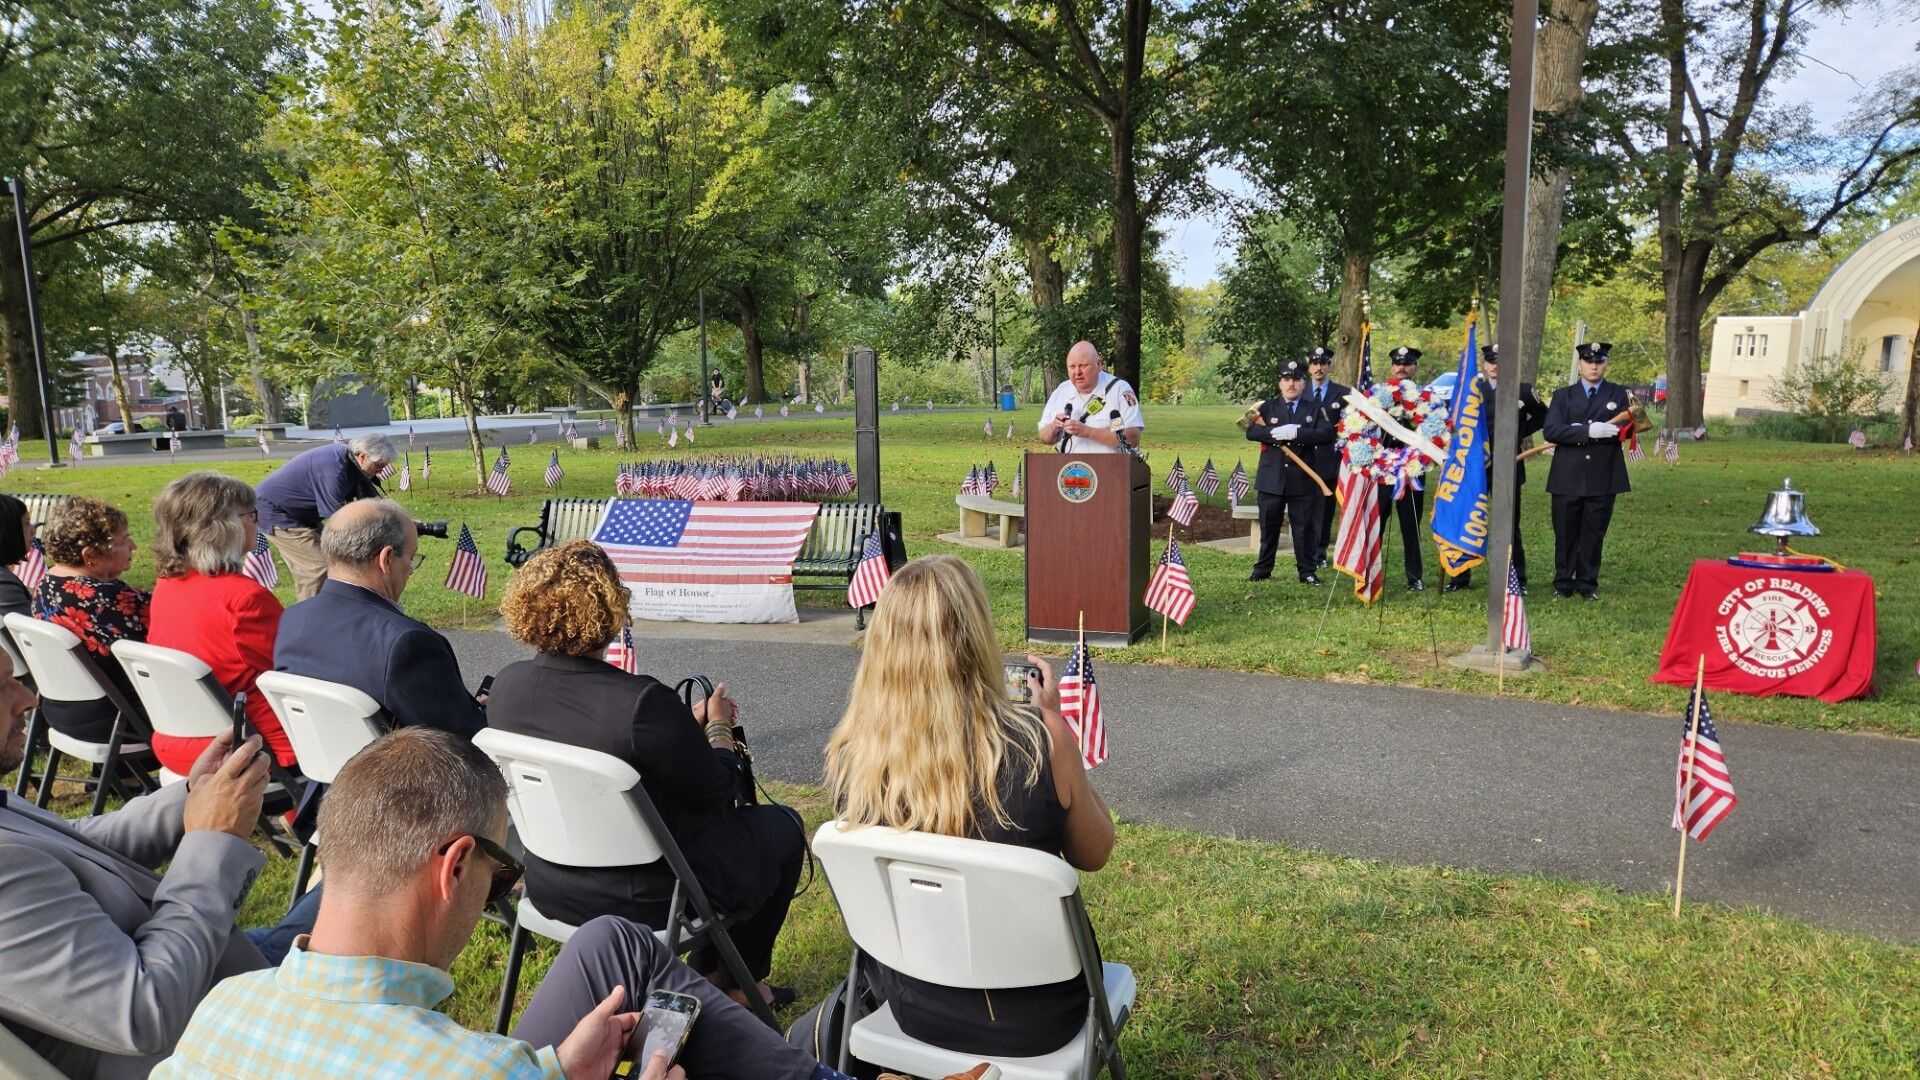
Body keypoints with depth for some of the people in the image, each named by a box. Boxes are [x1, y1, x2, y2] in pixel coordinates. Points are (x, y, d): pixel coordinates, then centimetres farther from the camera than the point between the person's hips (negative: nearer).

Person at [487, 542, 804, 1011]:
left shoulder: (506, 685, -9)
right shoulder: (643, 702, -31)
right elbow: (716, 788, -17)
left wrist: (689, 722, 11)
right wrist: (718, 726, 3)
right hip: (645, 900, -7)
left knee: (721, 816, 29)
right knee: (782, 828, 18)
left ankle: (705, 972, 40)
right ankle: (736, 985, 33)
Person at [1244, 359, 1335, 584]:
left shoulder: (1316, 410, 7)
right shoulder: (1268, 407, 8)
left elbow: (1327, 434, -10)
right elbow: (1251, 430, -7)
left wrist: (1297, 433, -20)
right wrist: (1276, 433, -22)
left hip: (1302, 480, 0)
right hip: (1271, 479, 1)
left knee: (1304, 528, 4)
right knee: (1269, 526, 8)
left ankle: (1307, 572, 13)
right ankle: (1262, 570, 19)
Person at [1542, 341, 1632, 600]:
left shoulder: (1618, 394, 11)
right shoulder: (1563, 395, 9)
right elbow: (1550, 430, -7)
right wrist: (1588, 431, -21)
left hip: (1603, 478, 0)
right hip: (1568, 476, 0)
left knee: (1594, 533, 5)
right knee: (1565, 532, 5)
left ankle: (1588, 583, 16)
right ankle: (1563, 582, 16)